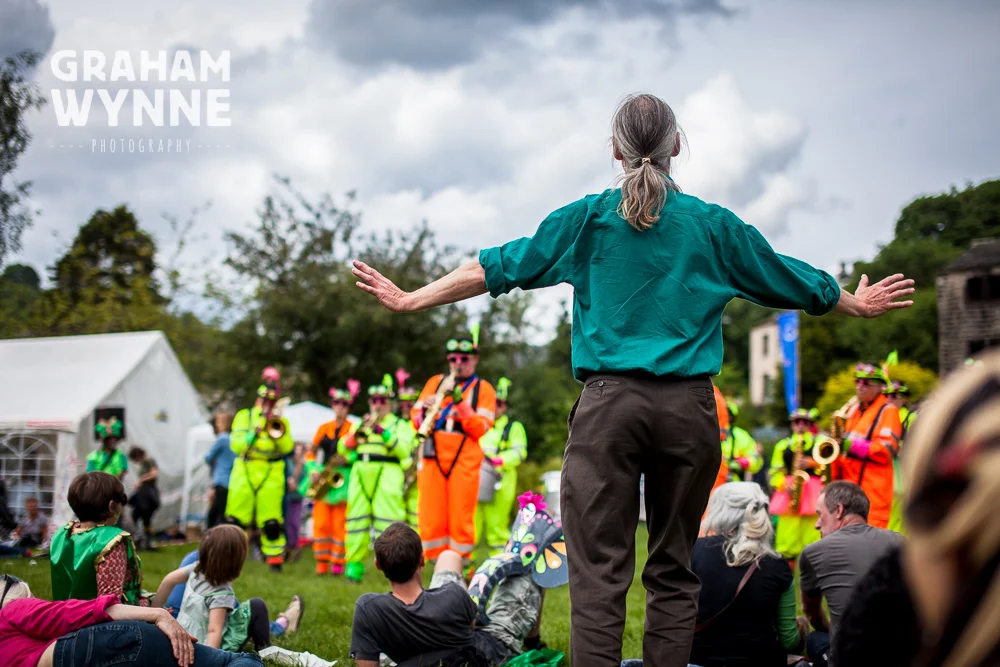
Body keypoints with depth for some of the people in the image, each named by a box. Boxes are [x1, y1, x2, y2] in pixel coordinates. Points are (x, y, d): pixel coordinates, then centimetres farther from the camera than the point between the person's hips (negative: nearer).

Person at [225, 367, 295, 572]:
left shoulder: (281, 421, 15)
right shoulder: (244, 416, 13)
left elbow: (287, 448, 0)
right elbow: (235, 445, 1)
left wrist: (279, 432, -15)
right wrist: (253, 433, -13)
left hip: (271, 476, 0)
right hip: (245, 472, 0)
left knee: (271, 521, -5)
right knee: (236, 518, -3)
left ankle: (275, 558, 2)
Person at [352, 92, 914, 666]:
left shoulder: (588, 219, 4)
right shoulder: (712, 224, 8)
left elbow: (498, 268, 5)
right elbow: (790, 280, 19)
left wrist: (410, 300, 14)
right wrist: (860, 304, 37)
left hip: (611, 402, -1)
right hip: (688, 405, 1)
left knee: (599, 570, -2)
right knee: (674, 568, 11)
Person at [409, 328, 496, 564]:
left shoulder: (483, 389, 8)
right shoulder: (435, 382, 16)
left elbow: (480, 429, -5)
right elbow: (416, 420, 12)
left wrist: (461, 402, -16)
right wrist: (424, 410, -10)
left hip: (465, 460, -3)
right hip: (433, 458, 3)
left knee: (461, 518, -4)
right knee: (431, 518, 0)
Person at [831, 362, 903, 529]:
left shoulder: (887, 411, -5)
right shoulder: (853, 409, 18)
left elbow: (886, 451, -15)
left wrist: (852, 445, -21)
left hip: (873, 488, -7)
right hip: (848, 483, 7)